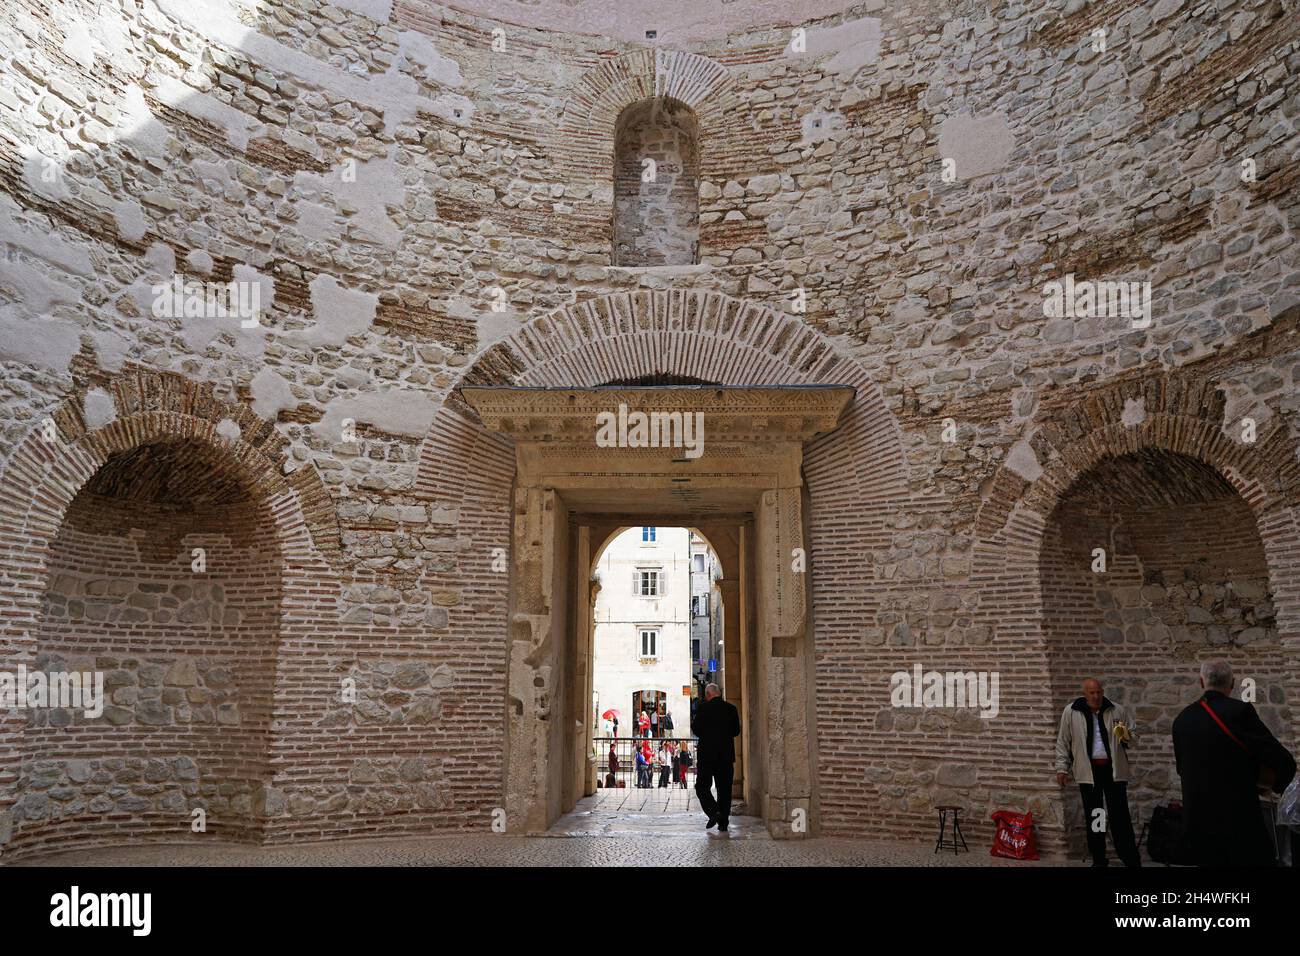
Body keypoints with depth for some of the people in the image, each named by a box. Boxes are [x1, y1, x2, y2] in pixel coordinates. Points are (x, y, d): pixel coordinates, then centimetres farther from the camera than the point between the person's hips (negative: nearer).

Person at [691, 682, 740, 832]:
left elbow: (697, 730, -8)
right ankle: (723, 823, 10)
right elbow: (736, 731, 9)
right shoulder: (731, 709, 4)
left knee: (702, 787, 7)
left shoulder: (704, 708, -8)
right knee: (724, 789, 10)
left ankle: (714, 812, -13)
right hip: (726, 755, 4)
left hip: (707, 754, -4)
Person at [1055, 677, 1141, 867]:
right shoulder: (1071, 712, -3)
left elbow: (1133, 739, 9)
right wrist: (1062, 768, 3)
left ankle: (1132, 860, 6)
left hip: (1113, 769, 0)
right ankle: (1098, 860, 20)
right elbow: (1063, 742, 5)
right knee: (1093, 816, 8)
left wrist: (1127, 736, -15)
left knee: (1120, 815, -1)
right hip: (1088, 770, 0)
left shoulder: (1117, 711, 0)